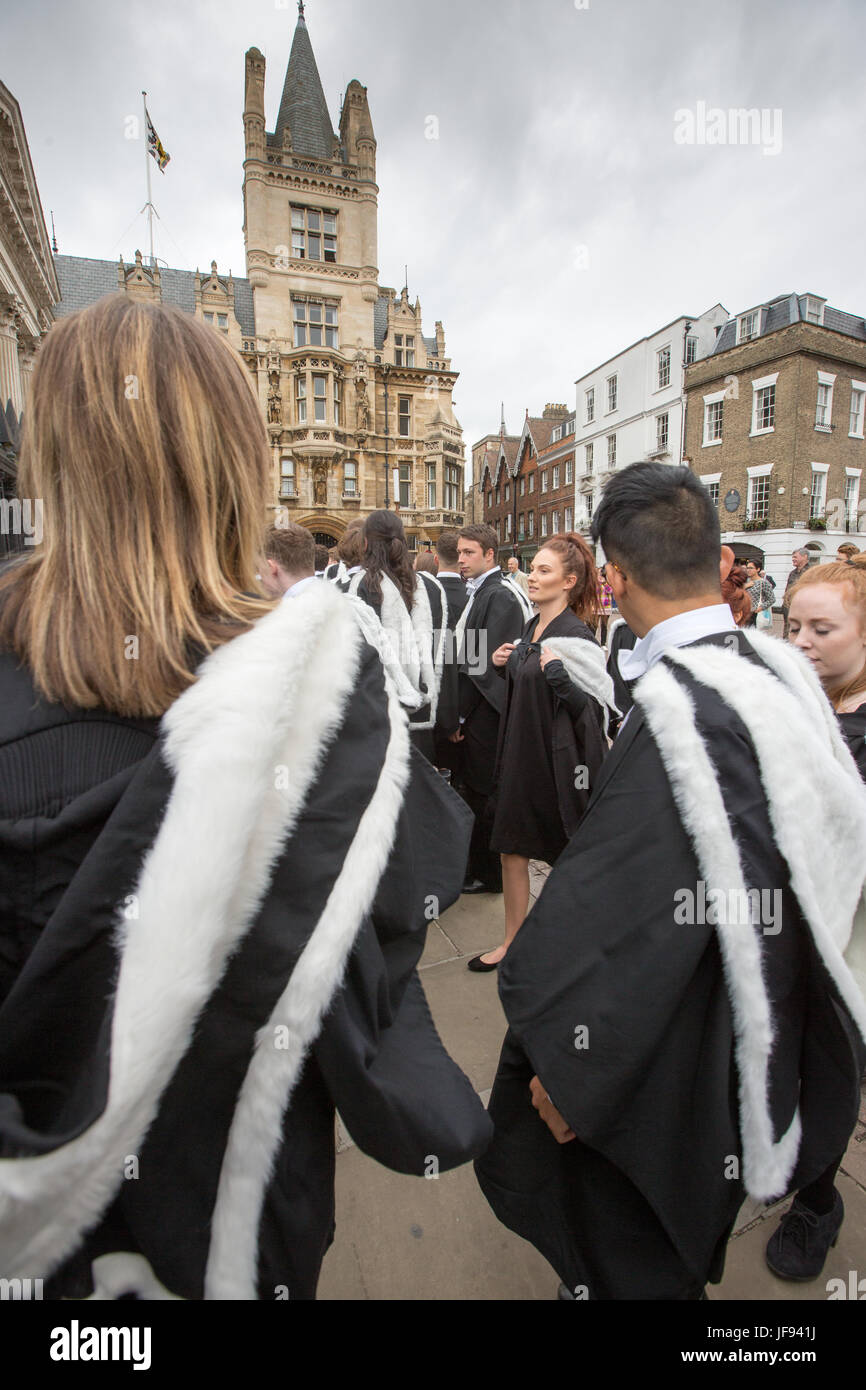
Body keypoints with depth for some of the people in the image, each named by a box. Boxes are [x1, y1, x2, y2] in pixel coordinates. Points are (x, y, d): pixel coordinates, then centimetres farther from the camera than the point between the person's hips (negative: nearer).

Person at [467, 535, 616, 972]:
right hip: (521, 752, 8)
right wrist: (505, 666, 3)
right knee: (511, 849, 14)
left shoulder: (575, 637, -17)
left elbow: (599, 705, -18)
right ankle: (511, 943, 31)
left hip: (557, 758, -8)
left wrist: (558, 675, -29)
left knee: (571, 855, 10)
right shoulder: (532, 627, 8)